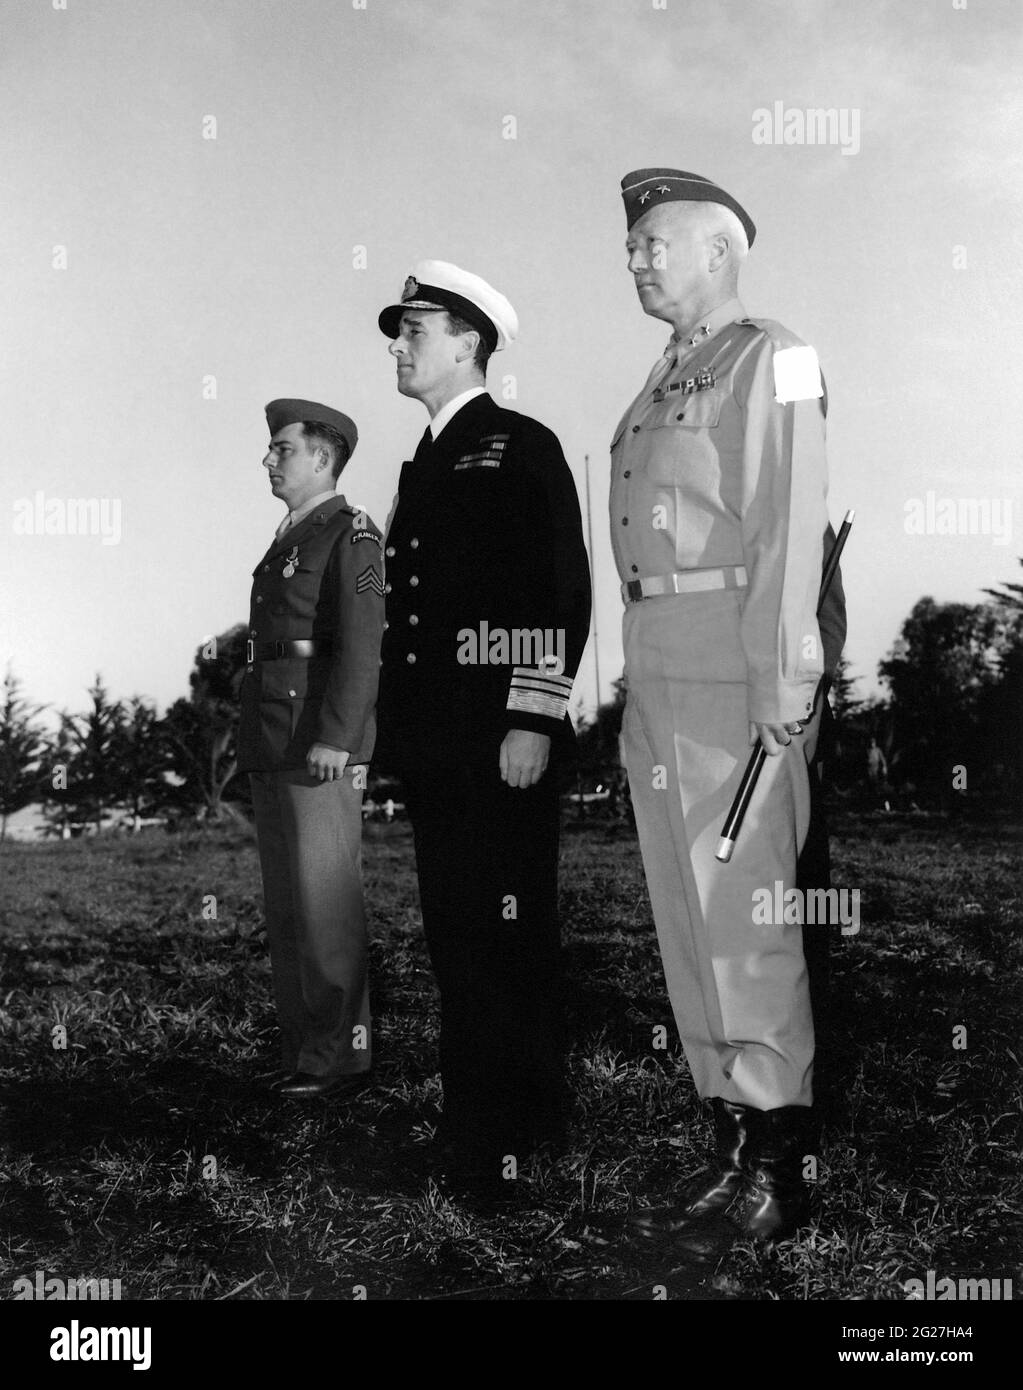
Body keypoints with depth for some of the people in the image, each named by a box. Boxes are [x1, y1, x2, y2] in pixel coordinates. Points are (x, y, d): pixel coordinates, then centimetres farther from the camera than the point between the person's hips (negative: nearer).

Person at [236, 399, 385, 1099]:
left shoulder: (351, 534, -4)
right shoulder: (286, 542, 23)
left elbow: (362, 645, -14)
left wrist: (335, 738, -22)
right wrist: (250, 742, 17)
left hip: (322, 748, -9)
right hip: (272, 751, 9)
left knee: (327, 902, -7)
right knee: (287, 906, 9)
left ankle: (342, 1055, 0)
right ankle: (302, 1050, 16)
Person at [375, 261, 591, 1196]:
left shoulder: (522, 447, -3)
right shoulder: (425, 464, 21)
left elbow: (563, 590, -12)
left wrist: (533, 721, -18)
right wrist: (400, 730, 17)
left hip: (503, 741, -8)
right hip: (434, 747, 8)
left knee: (505, 937, -4)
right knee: (456, 936, 12)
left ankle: (506, 1135, 5)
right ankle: (479, 1117, 22)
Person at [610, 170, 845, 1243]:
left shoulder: (770, 360, -3)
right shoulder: (663, 382, 21)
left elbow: (789, 531, -12)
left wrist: (780, 694, -18)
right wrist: (639, 688, 12)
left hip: (733, 671, -8)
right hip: (655, 674, 9)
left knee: (744, 923, -5)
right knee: (685, 923, 10)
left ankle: (780, 1173, 7)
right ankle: (730, 1153, 20)